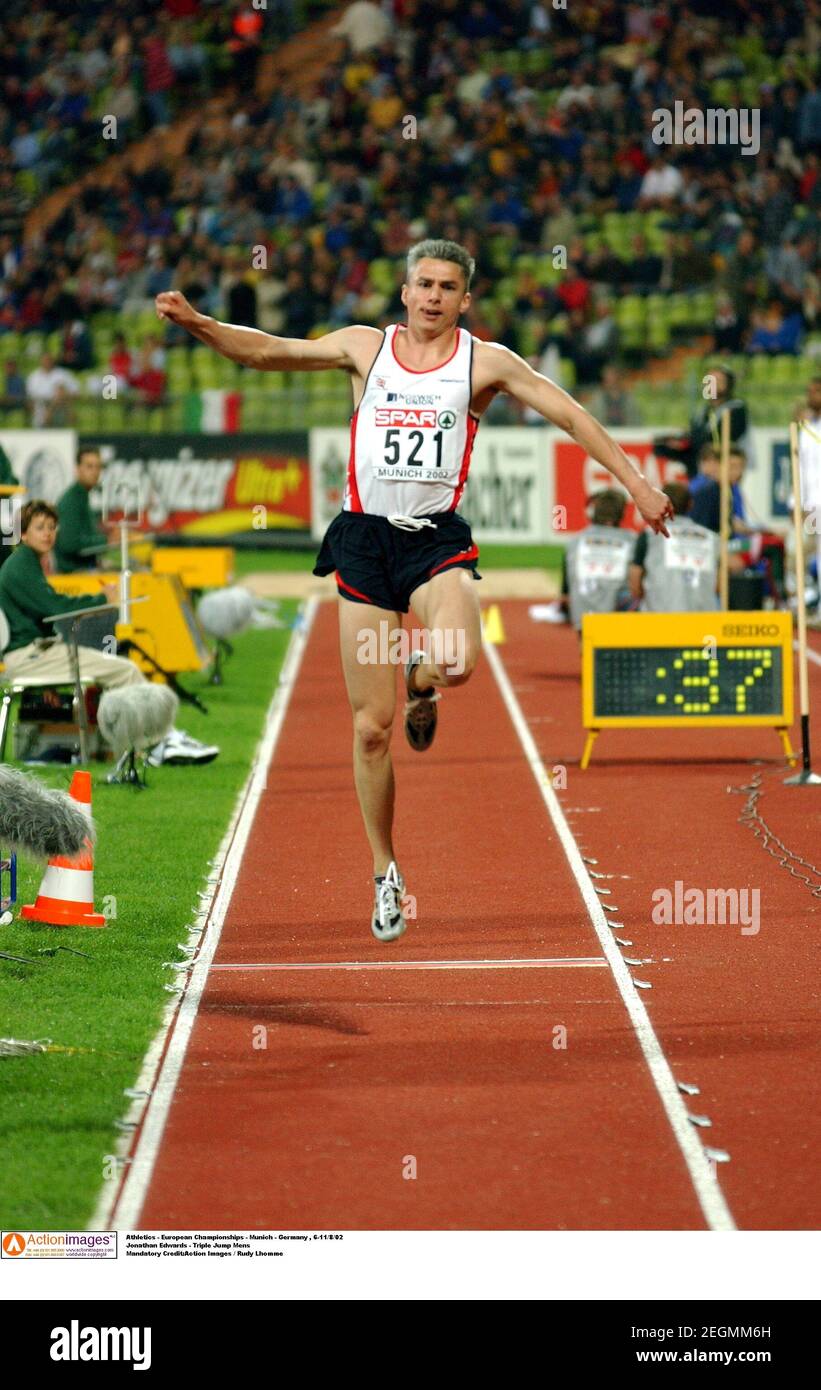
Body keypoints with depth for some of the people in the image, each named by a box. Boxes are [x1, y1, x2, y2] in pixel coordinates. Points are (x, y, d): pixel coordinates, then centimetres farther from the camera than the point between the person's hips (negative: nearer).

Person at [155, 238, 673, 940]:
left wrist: (635, 481, -3)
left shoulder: (486, 361, 3)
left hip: (438, 539, -1)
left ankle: (421, 680, 9)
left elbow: (569, 415, 3)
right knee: (371, 727, 0)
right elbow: (268, 351, 6)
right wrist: (197, 323, -9)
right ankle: (385, 872, 16)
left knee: (458, 663, -32)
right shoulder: (365, 346, 7)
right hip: (364, 539, 1)